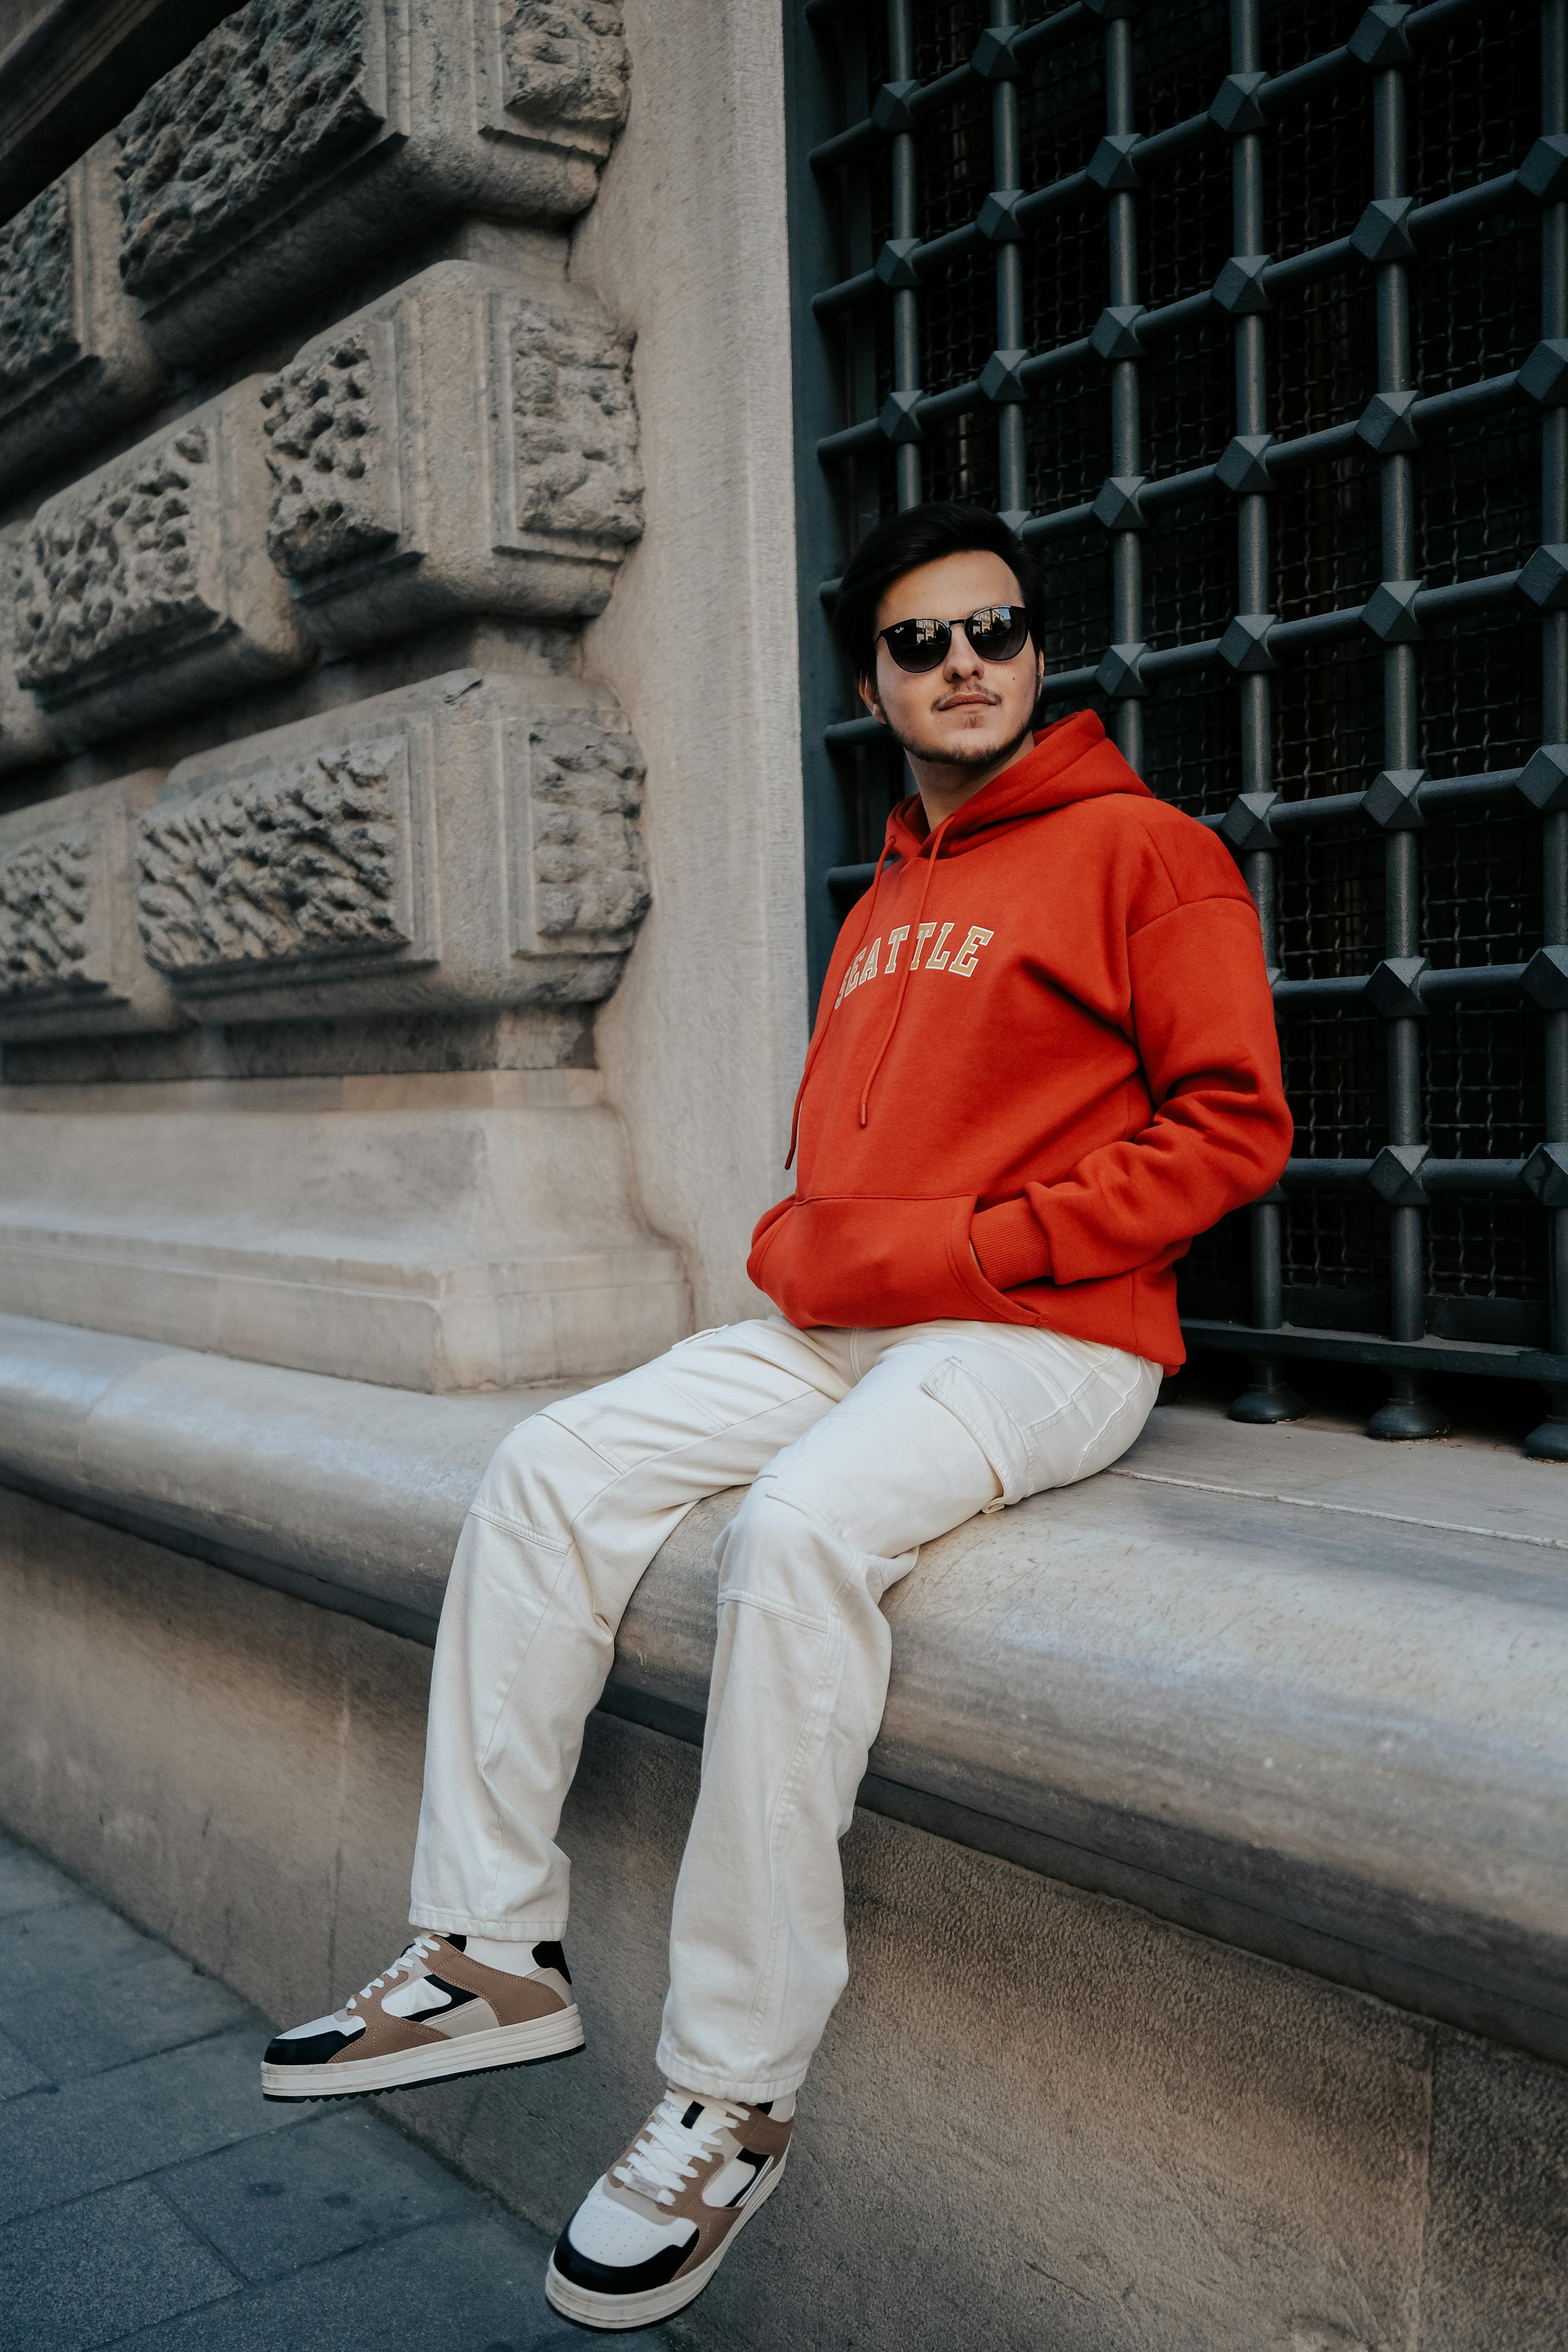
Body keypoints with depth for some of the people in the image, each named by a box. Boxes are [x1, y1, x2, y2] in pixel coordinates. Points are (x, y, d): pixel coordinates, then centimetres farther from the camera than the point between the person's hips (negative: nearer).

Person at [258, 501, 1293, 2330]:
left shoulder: (1141, 849, -2)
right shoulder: (882, 904, 21)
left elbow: (1231, 1124, -10)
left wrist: (971, 1244, -15)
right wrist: (794, 1242, 3)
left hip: (1043, 1338, -7)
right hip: (836, 1324, 8)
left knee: (802, 1528, -33)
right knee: (549, 1471, -7)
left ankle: (732, 2095, -22)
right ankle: (489, 1956, -1)